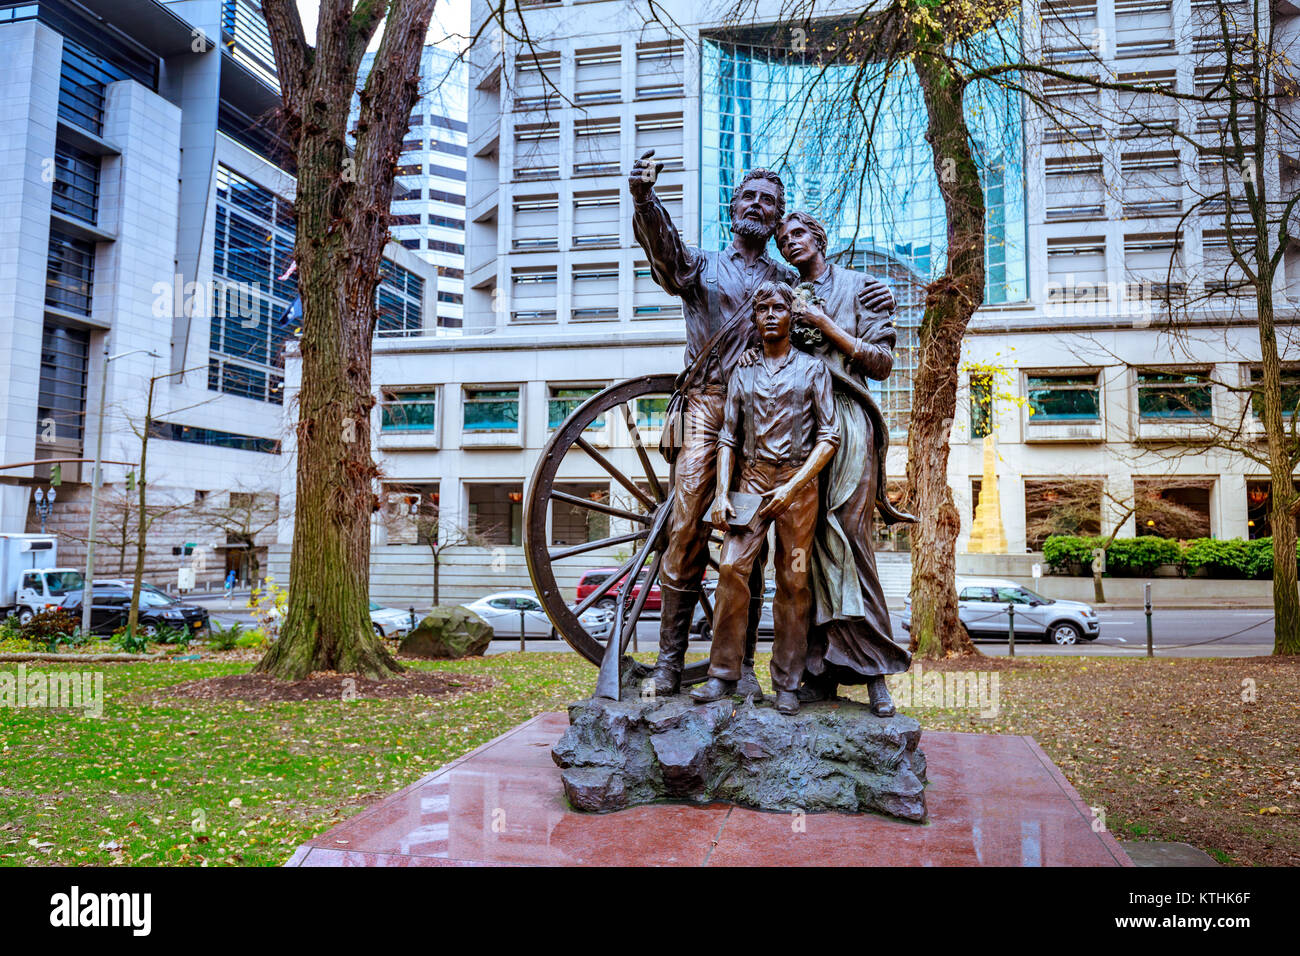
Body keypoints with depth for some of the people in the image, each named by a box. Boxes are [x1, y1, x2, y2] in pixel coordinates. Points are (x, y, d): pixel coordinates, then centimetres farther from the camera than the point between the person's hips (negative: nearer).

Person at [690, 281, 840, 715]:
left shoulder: (813, 368, 8)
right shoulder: (742, 376, 16)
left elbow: (828, 437, 1)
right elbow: (728, 439, 12)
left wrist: (792, 488, -10)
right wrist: (722, 493, -3)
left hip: (799, 484, -2)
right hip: (751, 480, 2)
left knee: (793, 580, -2)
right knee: (731, 567, -14)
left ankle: (786, 684, 6)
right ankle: (723, 674, -6)